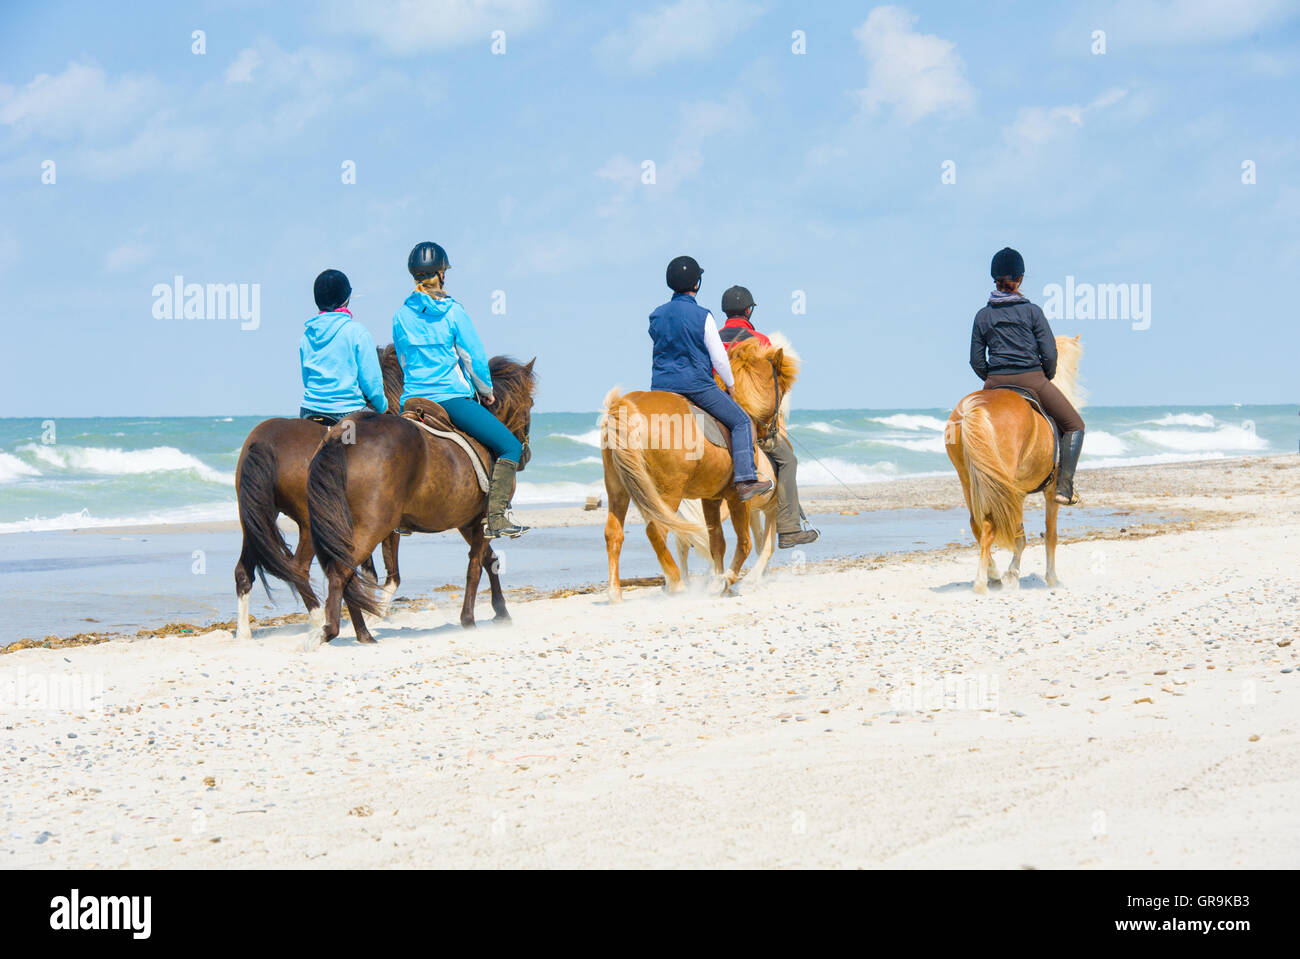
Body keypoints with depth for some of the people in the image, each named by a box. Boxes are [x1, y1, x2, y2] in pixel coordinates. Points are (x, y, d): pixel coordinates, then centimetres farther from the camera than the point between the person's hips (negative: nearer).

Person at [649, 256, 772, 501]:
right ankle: (745, 480, -7)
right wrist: (730, 384, 9)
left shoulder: (656, 316, 6)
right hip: (696, 384, -5)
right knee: (741, 422, 5)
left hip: (660, 386, 5)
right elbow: (719, 357, -7)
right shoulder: (702, 316, -10)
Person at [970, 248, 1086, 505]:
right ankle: (1064, 486, -3)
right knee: (1074, 426, 12)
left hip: (995, 384, 2)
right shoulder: (1032, 312, -3)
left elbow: (976, 362, 4)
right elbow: (1050, 354, -6)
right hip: (1032, 380, -2)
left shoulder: (982, 316, 4)